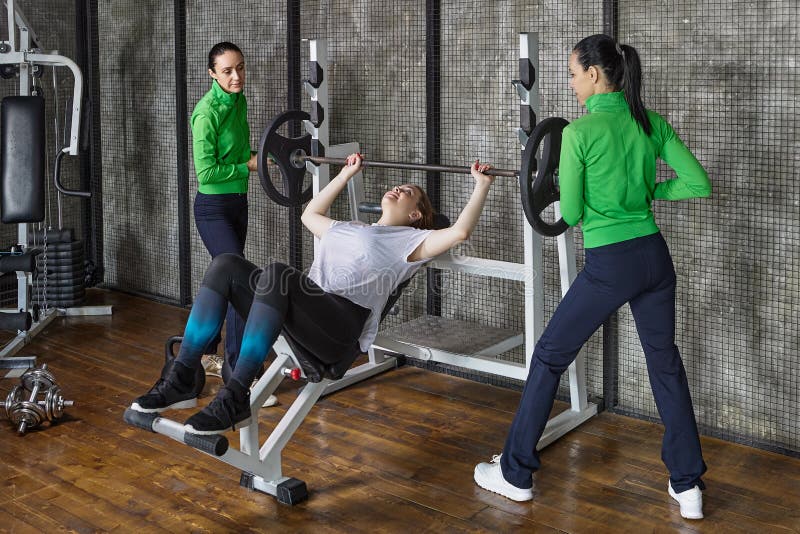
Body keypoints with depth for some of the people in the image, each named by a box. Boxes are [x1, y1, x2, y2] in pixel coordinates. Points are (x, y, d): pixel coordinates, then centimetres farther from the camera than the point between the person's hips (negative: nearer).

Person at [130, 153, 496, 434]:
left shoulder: (410, 240, 15)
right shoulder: (348, 228, 36)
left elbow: (460, 231, 0)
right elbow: (310, 215, 52)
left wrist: (482, 185, 7)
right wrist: (347, 173, 56)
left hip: (342, 329, -7)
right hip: (301, 319, 7)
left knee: (276, 274, -37)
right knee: (225, 265, -17)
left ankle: (234, 401, -37)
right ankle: (181, 381, -20)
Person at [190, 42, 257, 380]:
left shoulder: (239, 101, 7)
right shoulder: (207, 112, -18)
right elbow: (206, 172, -21)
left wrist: (255, 157, 2)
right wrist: (248, 166, -12)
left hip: (238, 202, 9)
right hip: (214, 207, -9)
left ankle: (205, 354, 31)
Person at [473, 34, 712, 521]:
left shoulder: (580, 132, -12)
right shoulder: (652, 123, 4)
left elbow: (571, 213, -8)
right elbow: (699, 184, 2)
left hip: (610, 264, -6)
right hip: (655, 256, 6)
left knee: (549, 358, 8)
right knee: (666, 362, 16)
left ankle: (516, 474, 18)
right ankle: (688, 487, 19)